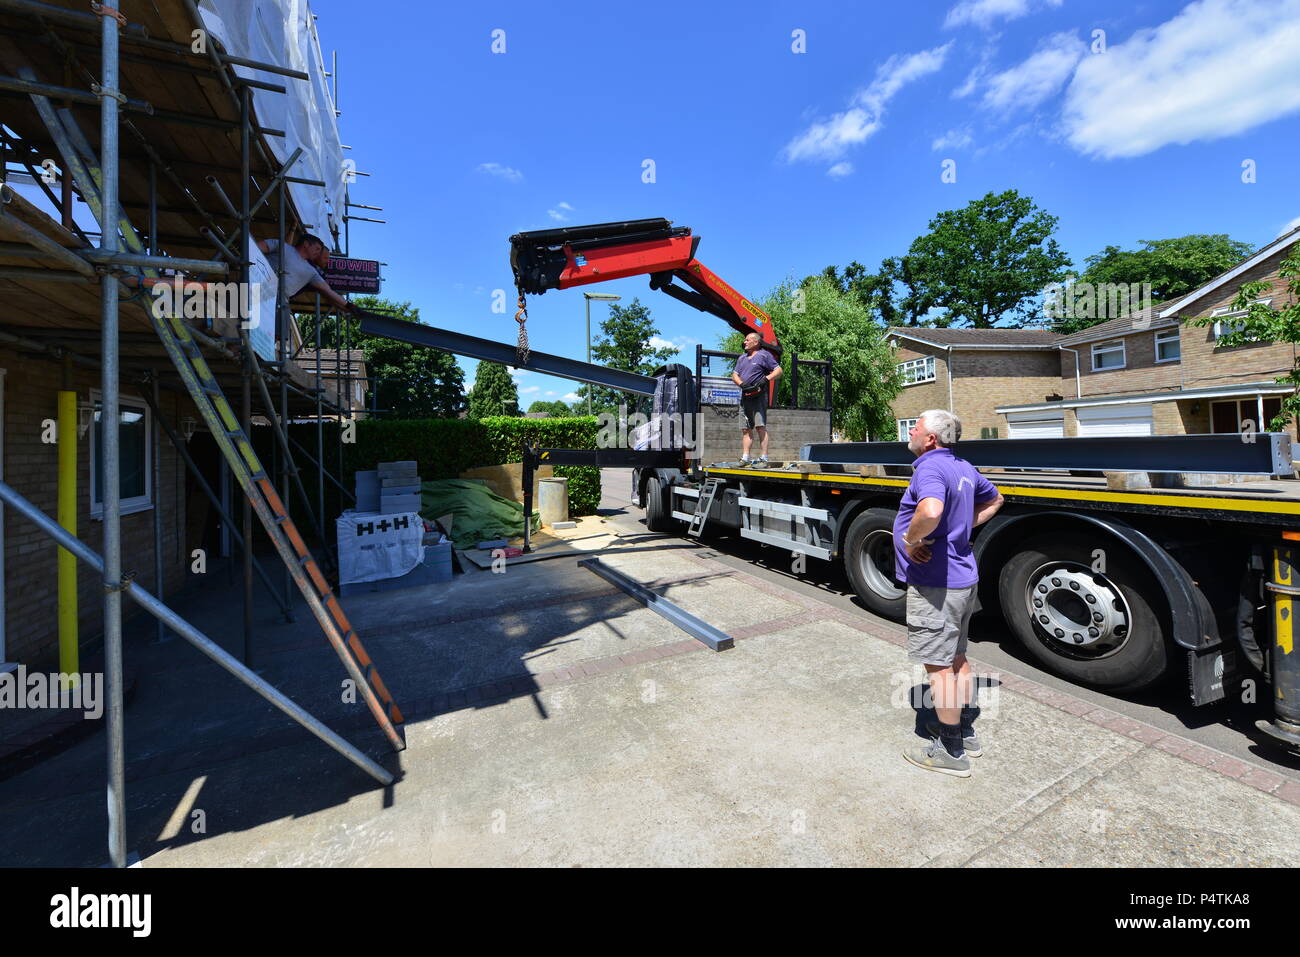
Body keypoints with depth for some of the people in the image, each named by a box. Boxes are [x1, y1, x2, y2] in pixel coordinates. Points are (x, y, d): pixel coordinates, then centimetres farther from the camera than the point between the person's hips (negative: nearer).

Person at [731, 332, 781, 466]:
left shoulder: (764, 355, 4)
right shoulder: (742, 358, 24)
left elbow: (778, 371, -1)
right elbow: (734, 375, 18)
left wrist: (765, 379, -16)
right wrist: (741, 384, -3)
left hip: (759, 396, -7)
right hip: (745, 396, 7)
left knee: (761, 427, -14)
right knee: (745, 429, 5)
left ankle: (763, 458, -15)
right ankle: (745, 458, 8)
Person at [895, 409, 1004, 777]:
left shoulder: (930, 468, -21)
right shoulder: (964, 469, 10)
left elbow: (931, 511, -41)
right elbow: (994, 499, 28)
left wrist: (910, 540, -23)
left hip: (935, 584, -10)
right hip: (963, 578, 10)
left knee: (938, 666, 3)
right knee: (956, 658, 22)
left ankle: (950, 751, 17)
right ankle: (965, 732, 38)